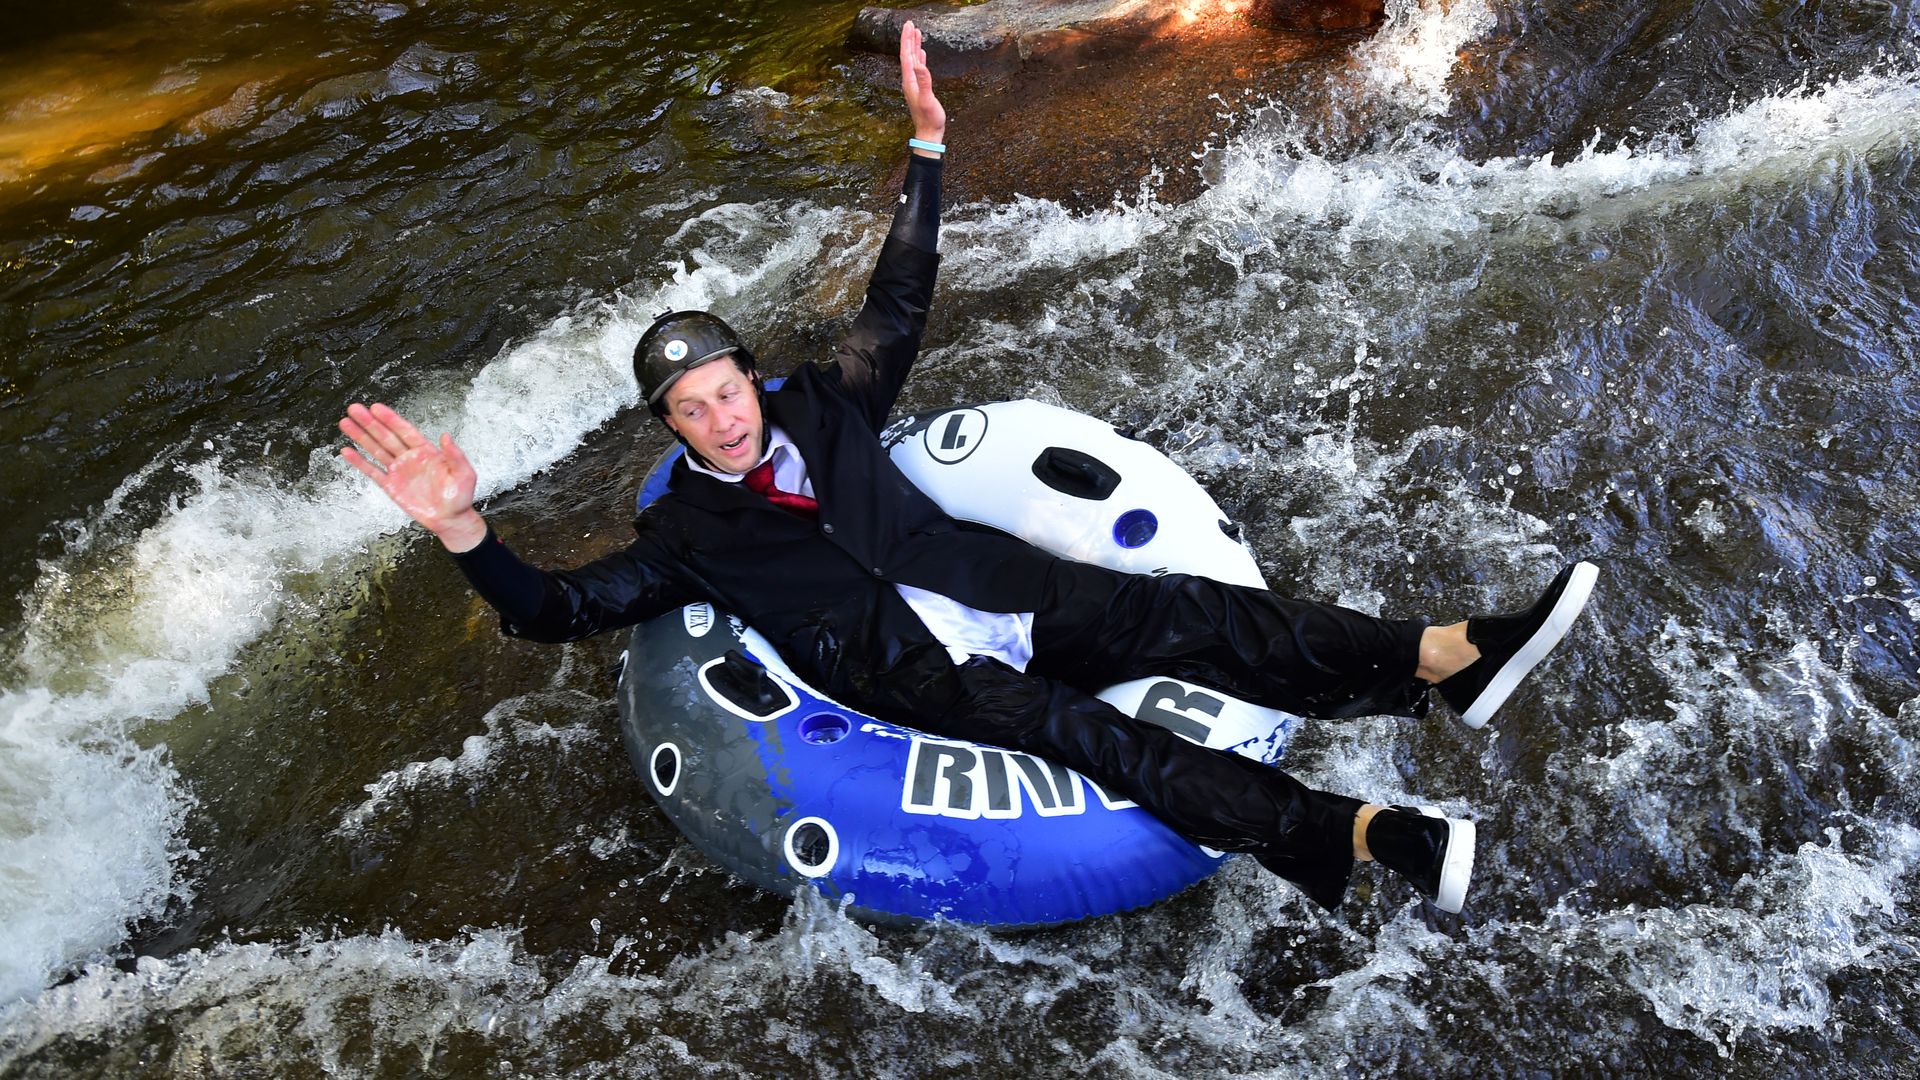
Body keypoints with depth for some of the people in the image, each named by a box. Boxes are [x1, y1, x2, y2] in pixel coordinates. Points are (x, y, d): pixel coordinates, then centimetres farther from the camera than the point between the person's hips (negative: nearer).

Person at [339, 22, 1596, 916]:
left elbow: (898, 304, 16)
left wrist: (927, 148, 9)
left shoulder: (821, 404, 15)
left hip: (1002, 588, 5)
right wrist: (462, 526, -18)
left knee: (1191, 616, -15)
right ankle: (1366, 835, -39)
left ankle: (1448, 660, -22)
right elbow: (556, 610, -1)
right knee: (1084, 735, -28)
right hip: (910, 673, -4)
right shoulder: (684, 534, 7)